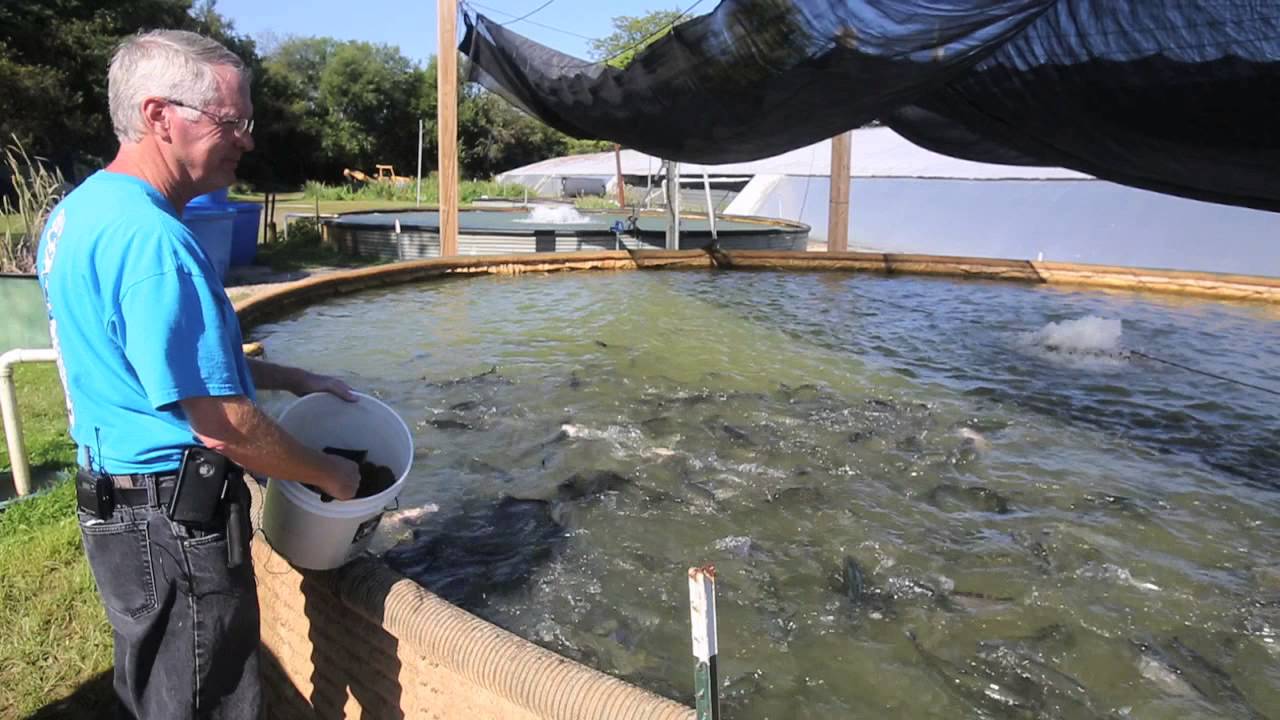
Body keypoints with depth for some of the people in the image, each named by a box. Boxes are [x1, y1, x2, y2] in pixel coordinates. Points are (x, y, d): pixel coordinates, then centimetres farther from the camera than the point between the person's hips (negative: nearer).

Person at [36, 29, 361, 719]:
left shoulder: (79, 212, 7)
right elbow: (225, 426, -25)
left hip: (114, 504, 10)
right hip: (175, 524, -9)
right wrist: (331, 475, -9)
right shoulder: (151, 237, -25)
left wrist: (291, 378, 15)